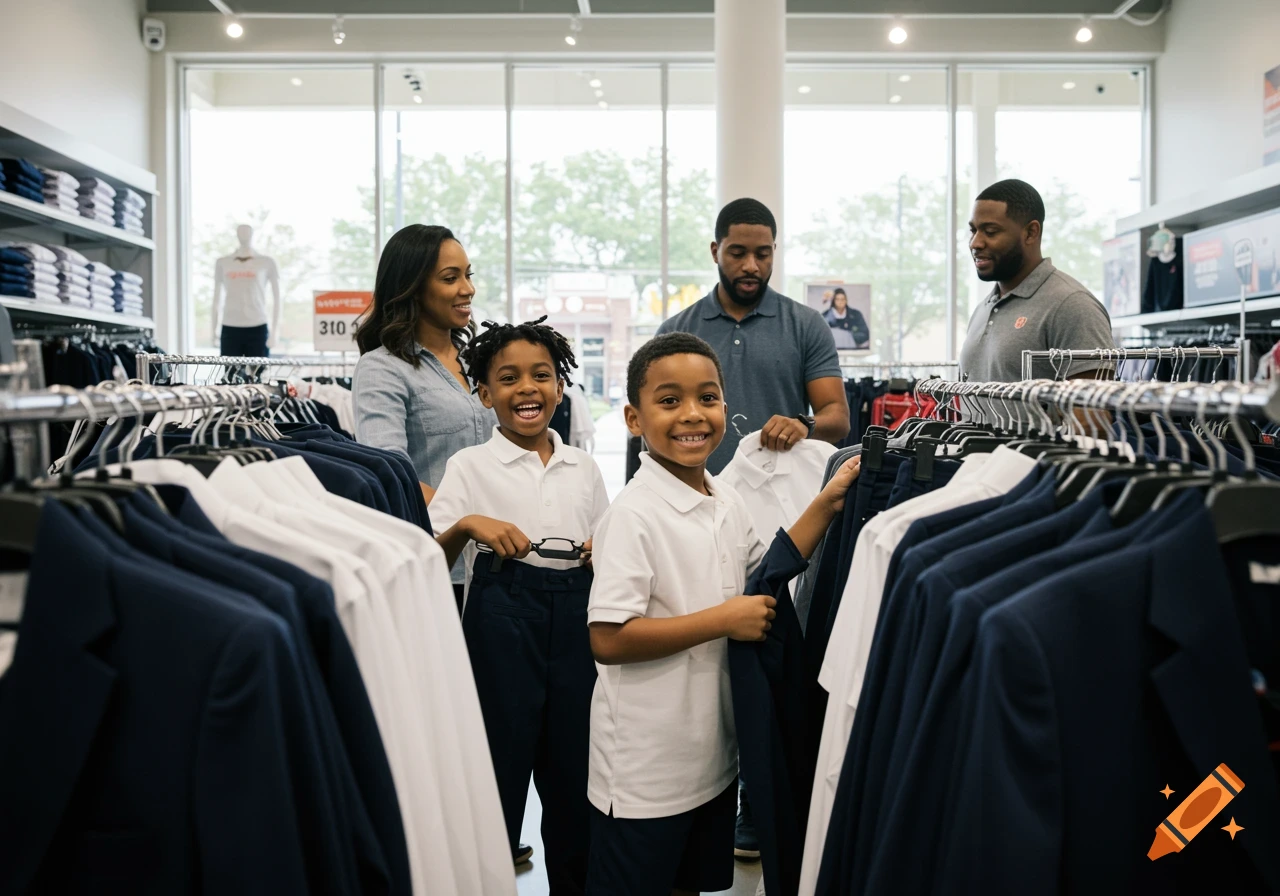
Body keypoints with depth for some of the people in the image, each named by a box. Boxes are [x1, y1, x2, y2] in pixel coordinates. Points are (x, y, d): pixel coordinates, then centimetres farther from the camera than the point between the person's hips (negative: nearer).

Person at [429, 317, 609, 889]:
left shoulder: (583, 468, 11)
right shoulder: (470, 466, 2)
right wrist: (466, 526, -23)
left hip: (576, 626, 3)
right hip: (500, 626, -3)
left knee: (575, 776, 10)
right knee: (498, 774, 1)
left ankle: (574, 882, 28)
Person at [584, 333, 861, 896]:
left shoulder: (727, 503, 2)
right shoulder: (634, 514, -22)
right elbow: (608, 639, -27)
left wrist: (826, 505, 7)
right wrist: (723, 621, -23)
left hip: (713, 755, 8)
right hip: (643, 771, -7)